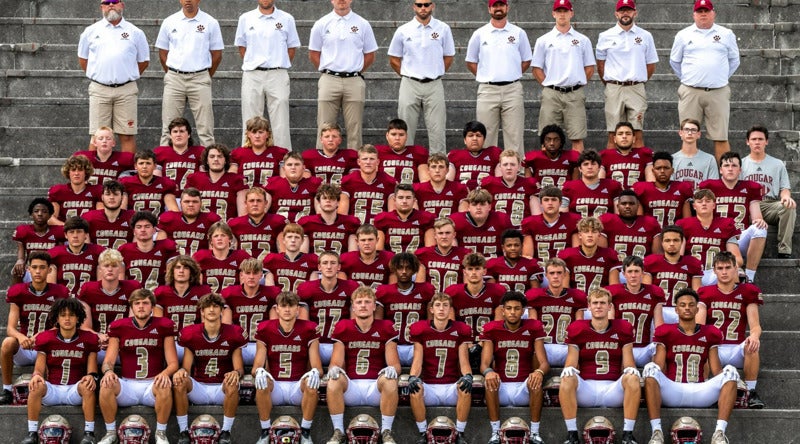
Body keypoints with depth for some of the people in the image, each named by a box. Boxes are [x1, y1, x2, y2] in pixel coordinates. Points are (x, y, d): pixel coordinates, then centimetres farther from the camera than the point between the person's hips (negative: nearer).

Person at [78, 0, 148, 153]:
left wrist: (128, 76, 10)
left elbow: (144, 61, 15)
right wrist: (96, 75, 11)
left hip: (126, 90, 0)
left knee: (127, 135, -1)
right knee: (97, 136, 0)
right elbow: (82, 59, 18)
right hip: (99, 89, 0)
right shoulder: (91, 31, 9)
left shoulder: (135, 33, 8)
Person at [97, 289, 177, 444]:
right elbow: (108, 361, 4)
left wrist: (165, 373, -22)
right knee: (106, 385, -30)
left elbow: (173, 363, 2)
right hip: (127, 385, 1)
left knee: (165, 387, -35)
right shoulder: (119, 327, 6)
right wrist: (108, 371, -21)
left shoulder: (163, 327, 4)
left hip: (152, 384, -1)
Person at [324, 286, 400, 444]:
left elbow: (394, 363, 3)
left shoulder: (385, 328, 5)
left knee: (390, 381, -33)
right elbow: (336, 363, 4)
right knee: (334, 380, -31)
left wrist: (392, 369, -22)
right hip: (350, 386, 1)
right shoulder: (343, 328, 6)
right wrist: (334, 369, -21)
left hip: (376, 386, 0)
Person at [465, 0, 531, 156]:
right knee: (486, 136, 1)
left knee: (514, 137, -1)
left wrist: (512, 76, 6)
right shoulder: (480, 34, 7)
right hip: (487, 90, 0)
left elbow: (526, 61, 15)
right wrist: (486, 78, 5)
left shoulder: (519, 33, 7)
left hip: (512, 89, 0)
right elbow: (471, 62, 13)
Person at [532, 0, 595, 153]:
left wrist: (578, 84, 2)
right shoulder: (543, 41, 7)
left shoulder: (583, 40, 8)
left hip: (574, 95, 0)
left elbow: (589, 68, 11)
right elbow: (537, 69, 8)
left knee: (577, 138, -1)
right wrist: (548, 85, -1)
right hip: (551, 94, 0)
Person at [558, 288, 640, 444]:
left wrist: (630, 370, -16)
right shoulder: (577, 329, 6)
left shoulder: (622, 329, 8)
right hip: (586, 387, 0)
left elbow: (628, 366, 8)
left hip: (613, 388, 1)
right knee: (567, 379, -31)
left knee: (633, 378, -29)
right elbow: (571, 365, 6)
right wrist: (569, 370, -18)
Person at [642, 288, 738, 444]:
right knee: (650, 368, -30)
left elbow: (716, 371, 9)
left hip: (699, 391, 2)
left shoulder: (709, 334, 14)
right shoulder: (666, 333, 8)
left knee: (730, 371, -23)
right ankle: (656, 431, -36)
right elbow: (658, 369, 2)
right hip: (672, 389, -2)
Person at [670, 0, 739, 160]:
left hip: (718, 93, 0)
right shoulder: (683, 35, 8)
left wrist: (722, 78, 12)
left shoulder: (726, 35, 8)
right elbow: (674, 61, 17)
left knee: (721, 138, -2)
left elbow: (734, 60, 17)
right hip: (690, 93, 0)